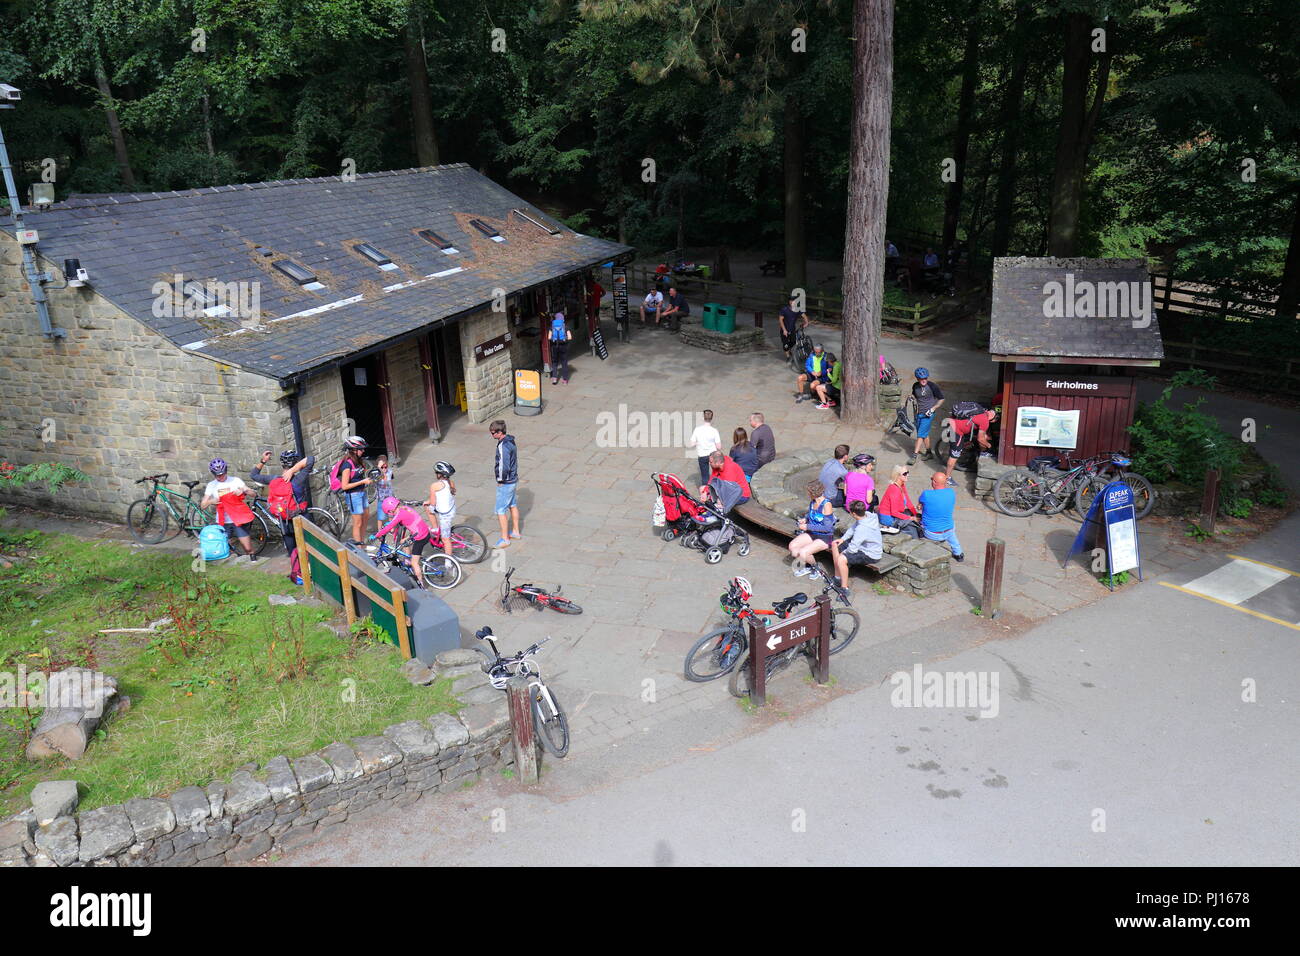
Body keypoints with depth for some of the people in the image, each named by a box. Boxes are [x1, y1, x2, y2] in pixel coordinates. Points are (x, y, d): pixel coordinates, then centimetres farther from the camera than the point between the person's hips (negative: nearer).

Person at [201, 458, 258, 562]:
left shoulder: (235, 480, -1)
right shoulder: (211, 485, 4)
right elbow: (203, 505, 4)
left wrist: (243, 490, -20)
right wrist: (211, 501, -18)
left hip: (238, 519, -2)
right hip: (222, 522, 2)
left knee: (247, 548, -8)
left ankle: (251, 554, 22)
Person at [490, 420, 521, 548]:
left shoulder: (503, 446, -27)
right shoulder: (511, 441, 4)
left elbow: (504, 467, -30)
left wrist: (500, 480, -15)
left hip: (505, 483, -10)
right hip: (513, 479, 10)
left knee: (500, 510, -1)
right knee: (513, 505, 21)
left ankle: (504, 539, 6)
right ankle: (516, 532, 35)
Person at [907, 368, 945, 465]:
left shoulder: (932, 386, -14)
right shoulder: (915, 386, 1)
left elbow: (941, 399, -6)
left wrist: (933, 409, -14)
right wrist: (911, 397, 0)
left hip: (927, 414, -6)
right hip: (919, 413, 6)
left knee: (920, 434, -10)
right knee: (925, 434, 15)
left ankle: (914, 456, -8)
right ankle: (929, 453, 29)